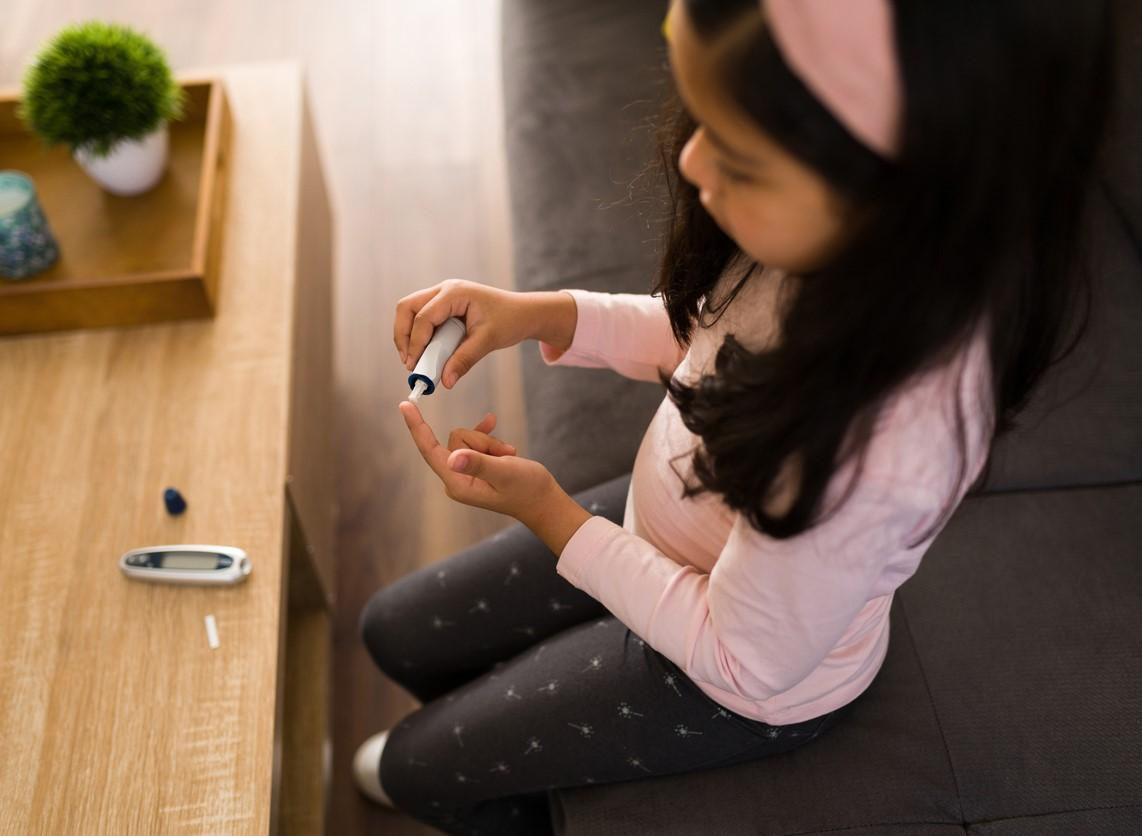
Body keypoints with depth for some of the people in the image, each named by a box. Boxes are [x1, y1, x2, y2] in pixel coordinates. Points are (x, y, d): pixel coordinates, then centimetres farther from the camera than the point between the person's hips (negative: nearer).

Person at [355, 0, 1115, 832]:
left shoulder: (872, 449, -45)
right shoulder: (824, 233, -26)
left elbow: (741, 660, -25)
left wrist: (550, 514, -22)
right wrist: (547, 314, -16)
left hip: (749, 683, -5)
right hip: (663, 529, 6)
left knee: (415, 769, 10)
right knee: (394, 630, 18)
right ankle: (480, 747, 50)